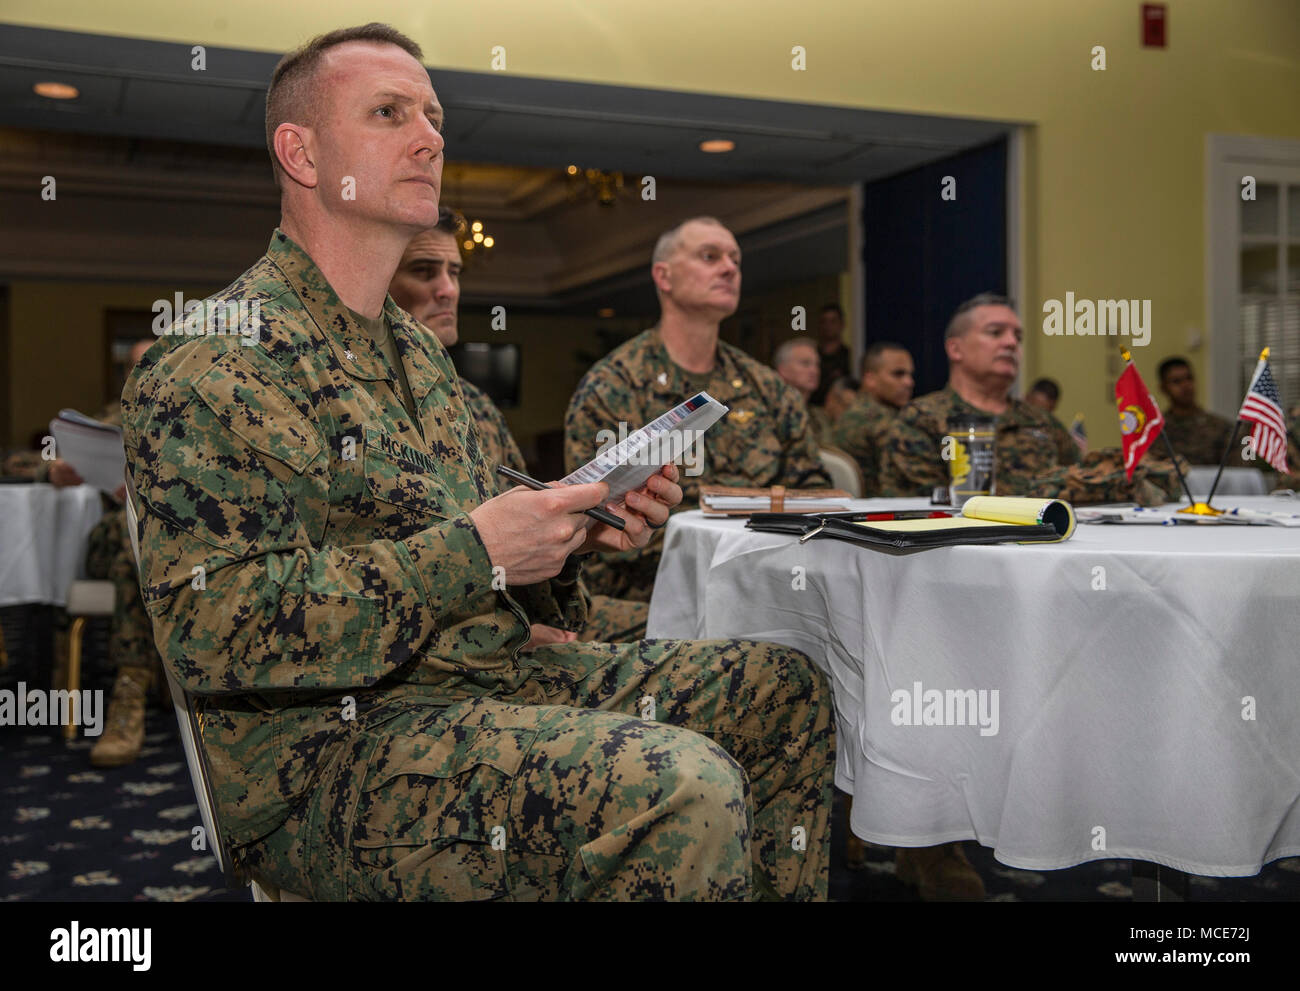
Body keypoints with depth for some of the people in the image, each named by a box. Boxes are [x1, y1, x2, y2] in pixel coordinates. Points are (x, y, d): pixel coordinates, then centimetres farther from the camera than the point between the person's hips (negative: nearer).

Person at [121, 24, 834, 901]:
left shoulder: (416, 349, 18)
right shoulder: (212, 358, -11)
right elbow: (214, 627, -21)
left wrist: (573, 533, 2)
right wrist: (476, 550, -21)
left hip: (496, 678, 9)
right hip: (331, 744, -9)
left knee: (782, 689, 7)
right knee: (683, 787, -31)